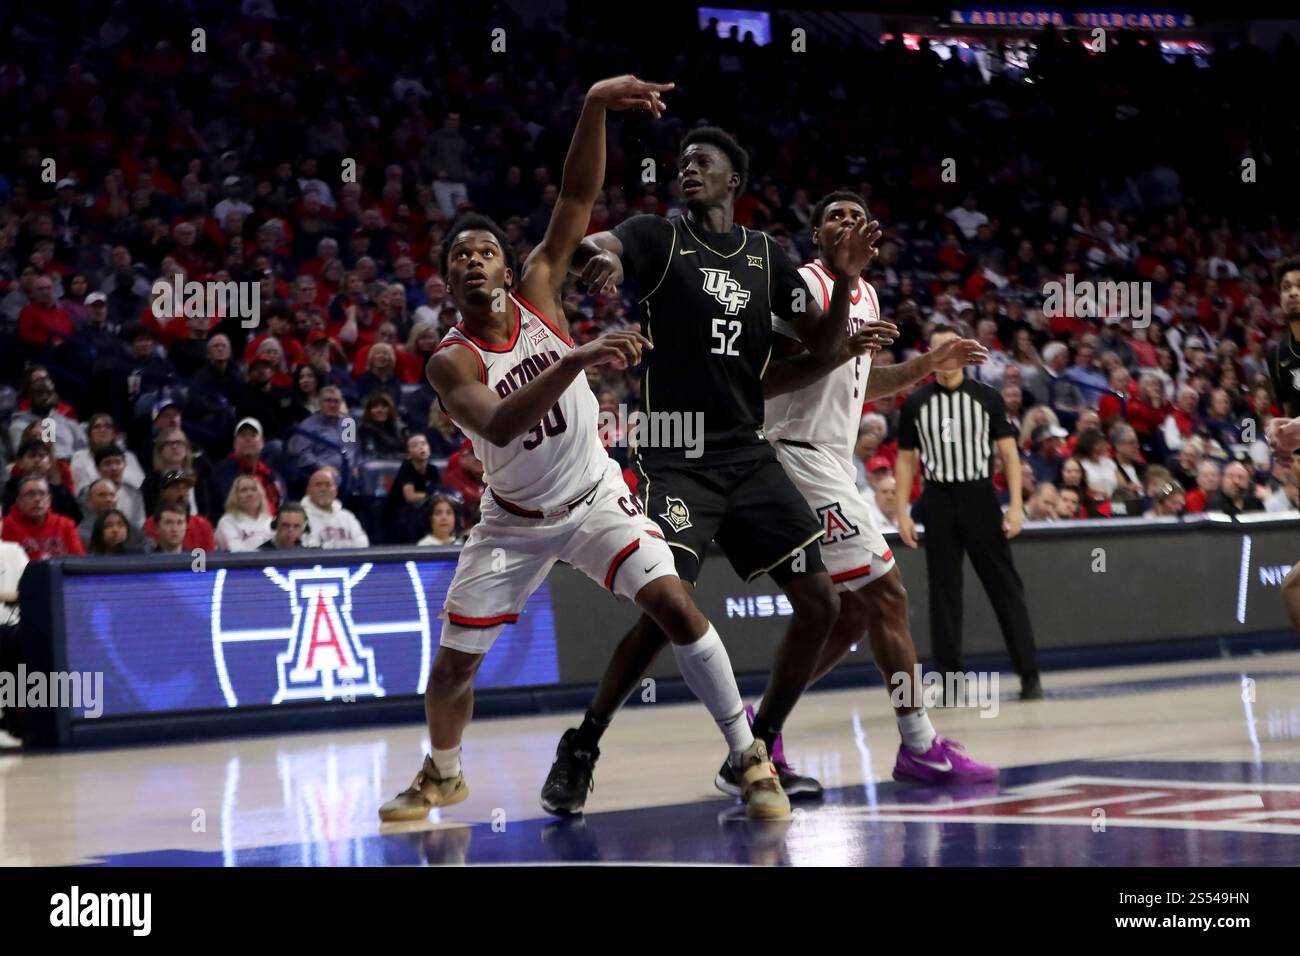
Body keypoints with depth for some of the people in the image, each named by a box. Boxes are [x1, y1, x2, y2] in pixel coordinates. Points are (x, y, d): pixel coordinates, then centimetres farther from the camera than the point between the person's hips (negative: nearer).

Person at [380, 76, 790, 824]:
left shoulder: (539, 294, -11)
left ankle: (750, 756, -12)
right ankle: (443, 776, 33)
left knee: (673, 602, -21)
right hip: (515, 521, 0)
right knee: (455, 660, 2)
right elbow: (499, 425, -39)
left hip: (595, 498, 0)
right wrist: (577, 360, -51)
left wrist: (596, 108, -31)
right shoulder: (451, 361, -19)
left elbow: (579, 199, -18)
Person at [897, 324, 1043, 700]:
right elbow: (905, 459, 10)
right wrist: (902, 513, 3)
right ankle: (949, 678, 9)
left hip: (980, 498, -1)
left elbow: (1009, 453, 2)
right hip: (938, 500, 1)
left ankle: (1029, 675, 1)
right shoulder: (916, 403, 5)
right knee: (943, 591, 4)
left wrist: (1016, 505, -7)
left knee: (1005, 586, -2)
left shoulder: (986, 398, 2)